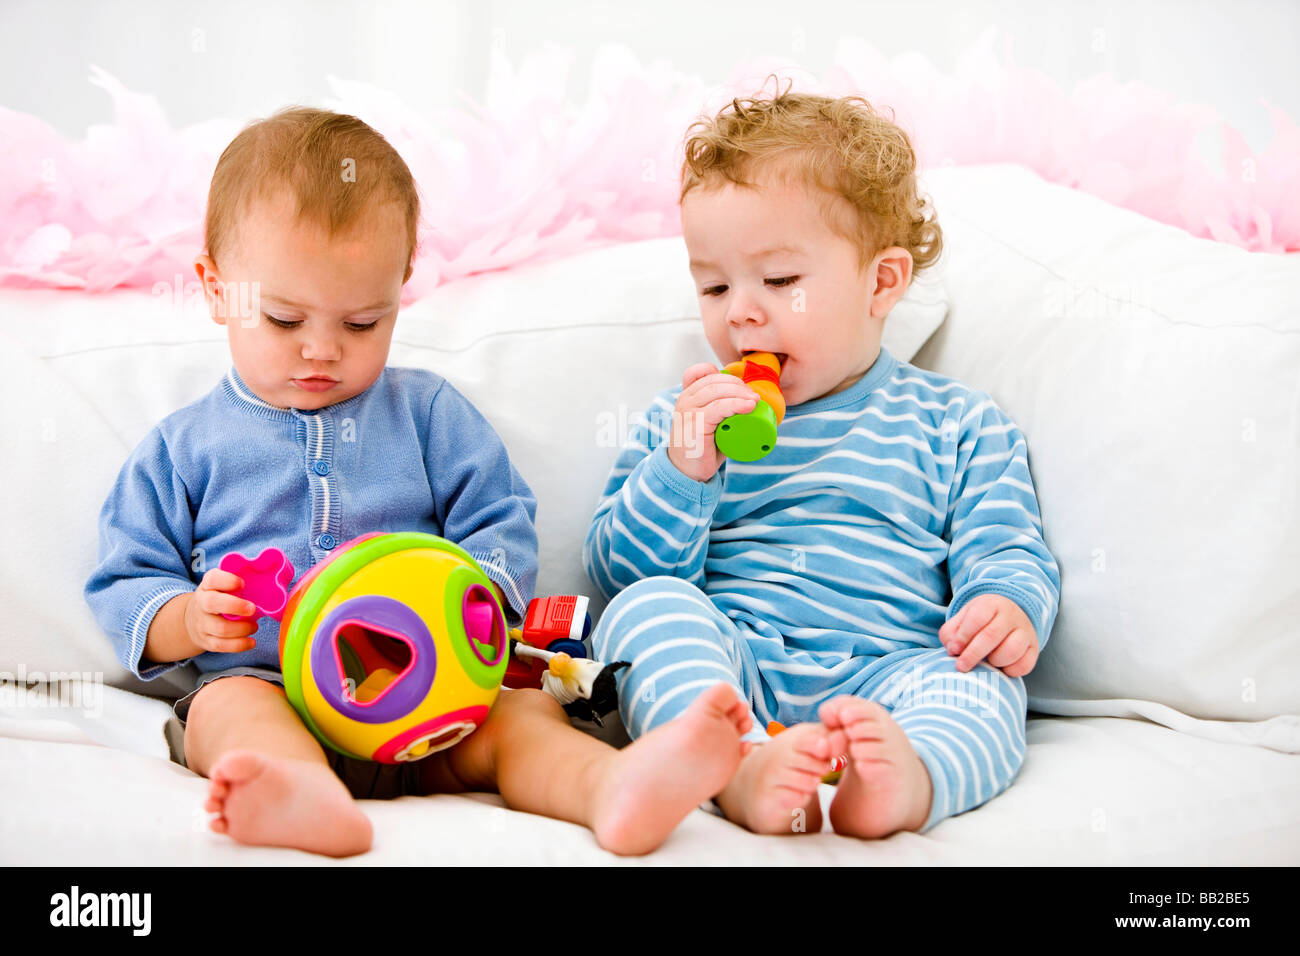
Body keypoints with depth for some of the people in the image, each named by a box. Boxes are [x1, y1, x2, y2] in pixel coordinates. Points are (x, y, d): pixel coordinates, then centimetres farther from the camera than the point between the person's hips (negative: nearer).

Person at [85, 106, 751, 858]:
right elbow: (125, 588, 15)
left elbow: (502, 529, 11)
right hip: (268, 690, 0)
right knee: (230, 707, -34)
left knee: (517, 712, -29)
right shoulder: (183, 447, 15)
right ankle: (305, 796, -65)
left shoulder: (430, 411, 16)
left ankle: (613, 786, -58)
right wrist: (190, 620, -9)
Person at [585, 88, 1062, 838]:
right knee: (646, 608, -27)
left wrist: (1009, 605, -14)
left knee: (982, 682, -28)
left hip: (881, 674, 0)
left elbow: (1009, 551, 11)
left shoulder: (955, 422, 16)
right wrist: (681, 470, -8)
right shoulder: (680, 425, 19)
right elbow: (622, 571, 10)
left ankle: (908, 774, -57)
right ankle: (739, 766, -50)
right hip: (720, 670, 1)